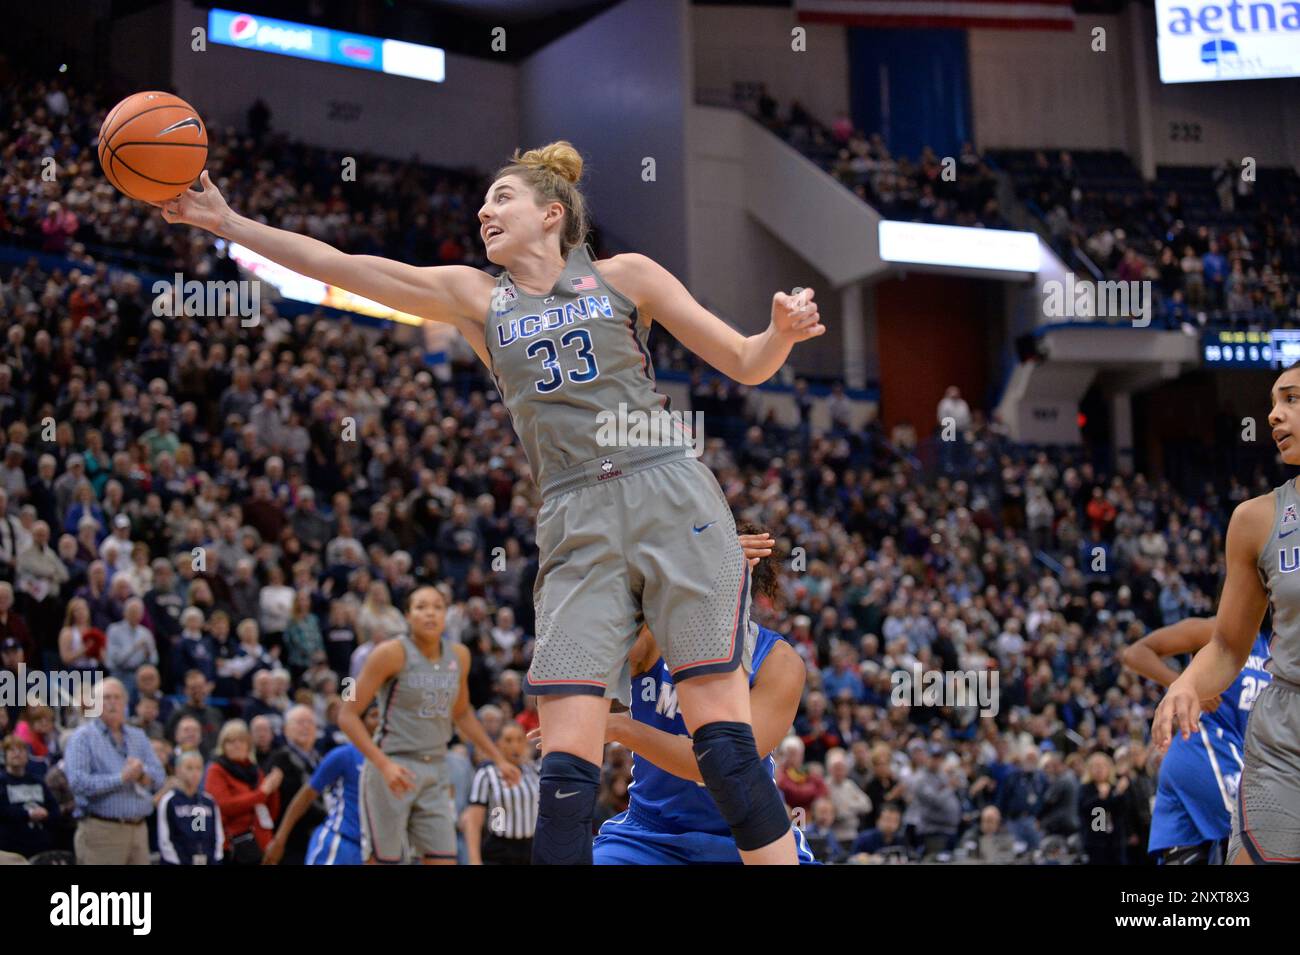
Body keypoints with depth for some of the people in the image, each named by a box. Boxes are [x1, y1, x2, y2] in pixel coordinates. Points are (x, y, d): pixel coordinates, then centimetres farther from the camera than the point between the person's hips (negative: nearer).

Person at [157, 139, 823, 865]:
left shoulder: (624, 276, 10)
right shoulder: (476, 298, 17)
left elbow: (747, 365, 11)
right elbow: (337, 265, 13)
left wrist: (783, 332, -11)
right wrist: (228, 222, 8)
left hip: (671, 501, -2)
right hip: (576, 526, 3)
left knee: (722, 733, -11)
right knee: (566, 758, -9)